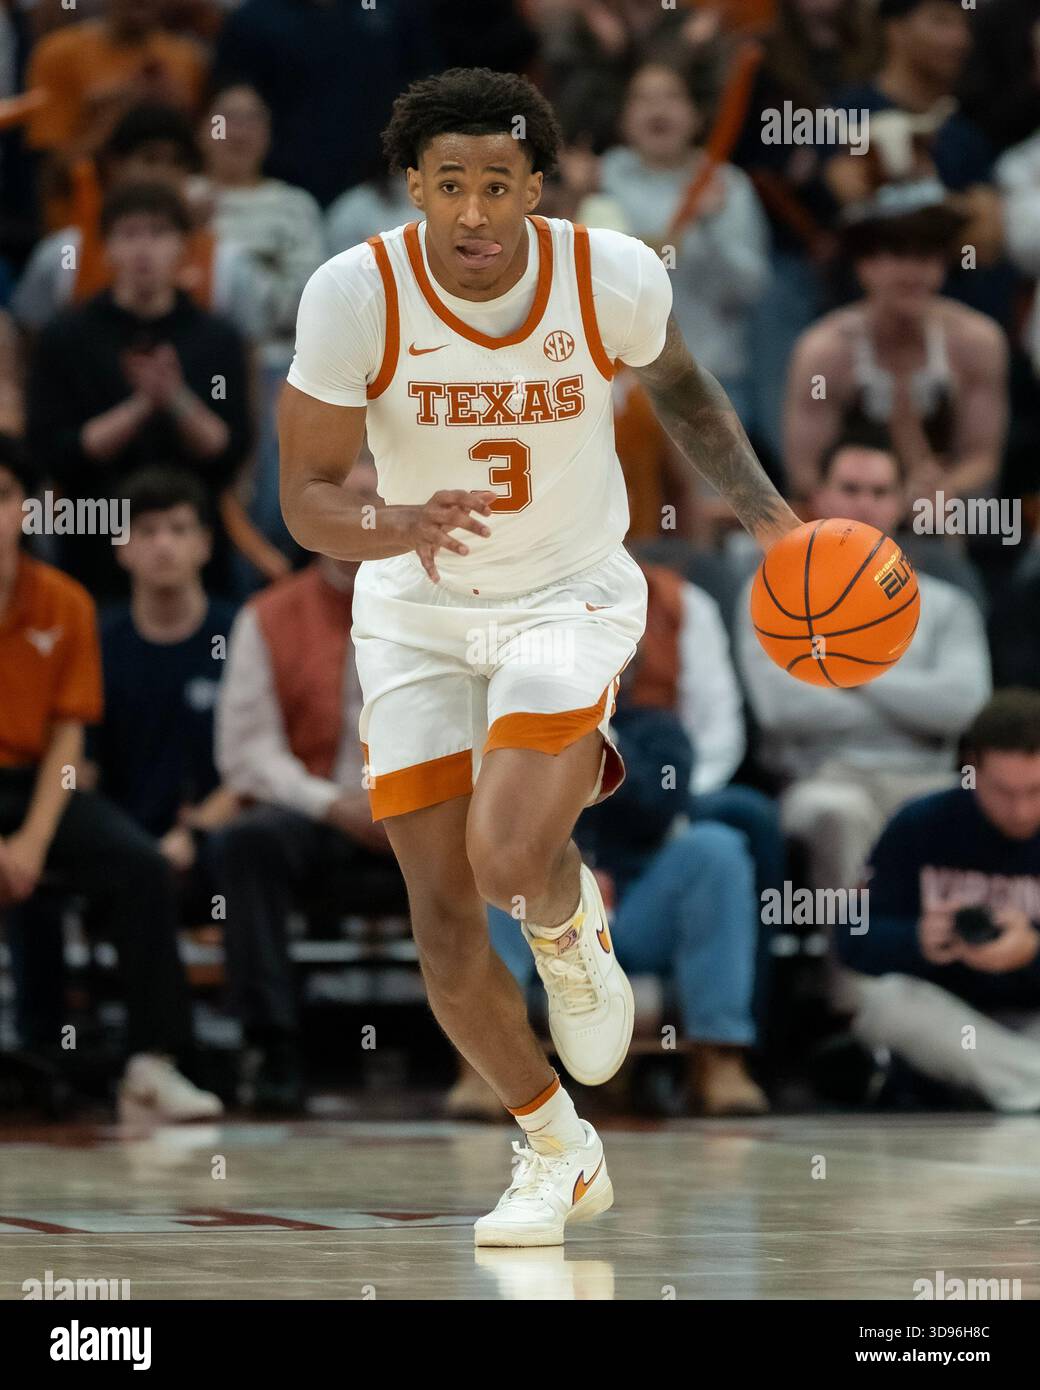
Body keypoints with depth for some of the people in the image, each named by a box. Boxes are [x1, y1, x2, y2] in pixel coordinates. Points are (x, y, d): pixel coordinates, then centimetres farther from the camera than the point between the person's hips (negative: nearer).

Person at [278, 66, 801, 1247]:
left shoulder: (613, 276, -17)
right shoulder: (355, 295, -20)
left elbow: (674, 381, 8)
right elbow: (304, 497, -16)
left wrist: (760, 508, -3)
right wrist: (392, 529, -37)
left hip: (571, 600, -1)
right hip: (416, 616, 1)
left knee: (508, 860, -25)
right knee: (443, 924, 0)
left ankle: (574, 926, 14)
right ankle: (558, 1154, 25)